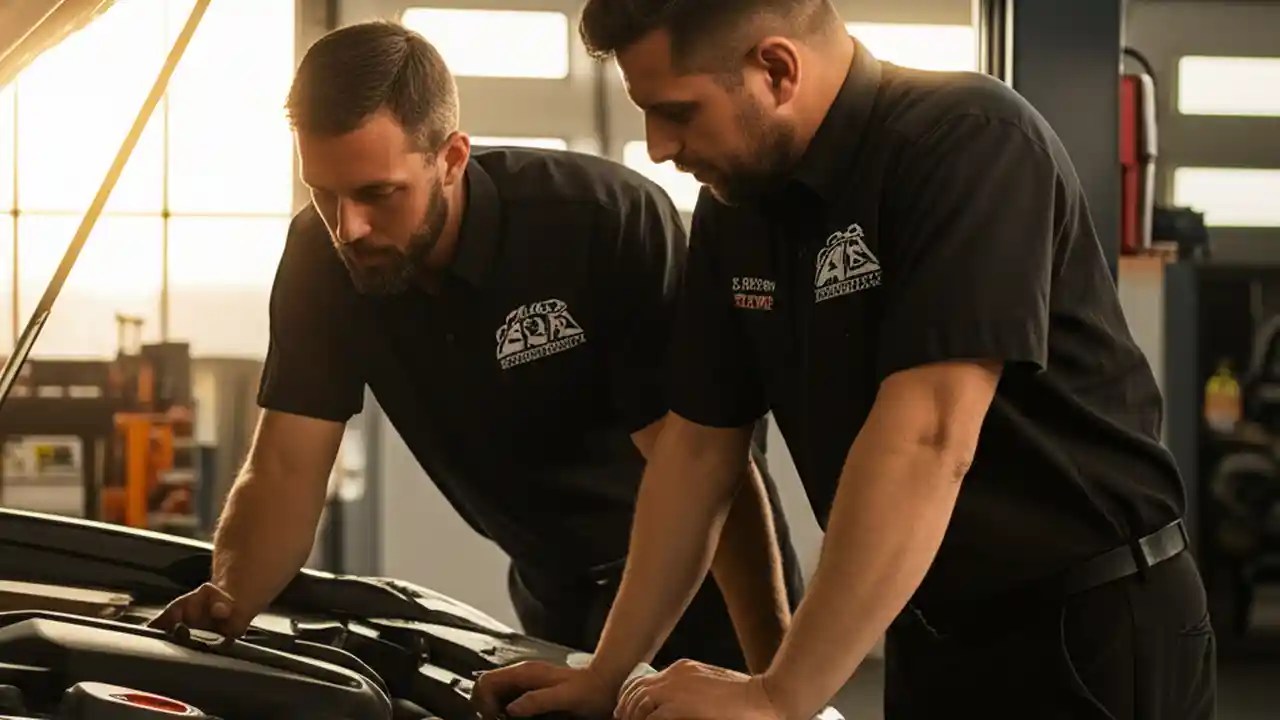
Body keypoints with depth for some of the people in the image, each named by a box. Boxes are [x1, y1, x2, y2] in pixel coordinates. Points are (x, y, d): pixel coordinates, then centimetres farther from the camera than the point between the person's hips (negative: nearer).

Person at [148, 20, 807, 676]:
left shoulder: (615, 223, -29)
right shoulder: (321, 256, -15)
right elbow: (284, 473, -13)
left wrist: (779, 678, -37)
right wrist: (228, 601, -34)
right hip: (556, 597, 5)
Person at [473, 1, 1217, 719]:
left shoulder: (970, 143, -21)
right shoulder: (736, 205, 3)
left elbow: (925, 442, -28)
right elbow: (700, 444, 10)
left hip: (1092, 628, -7)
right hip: (936, 635, 7)